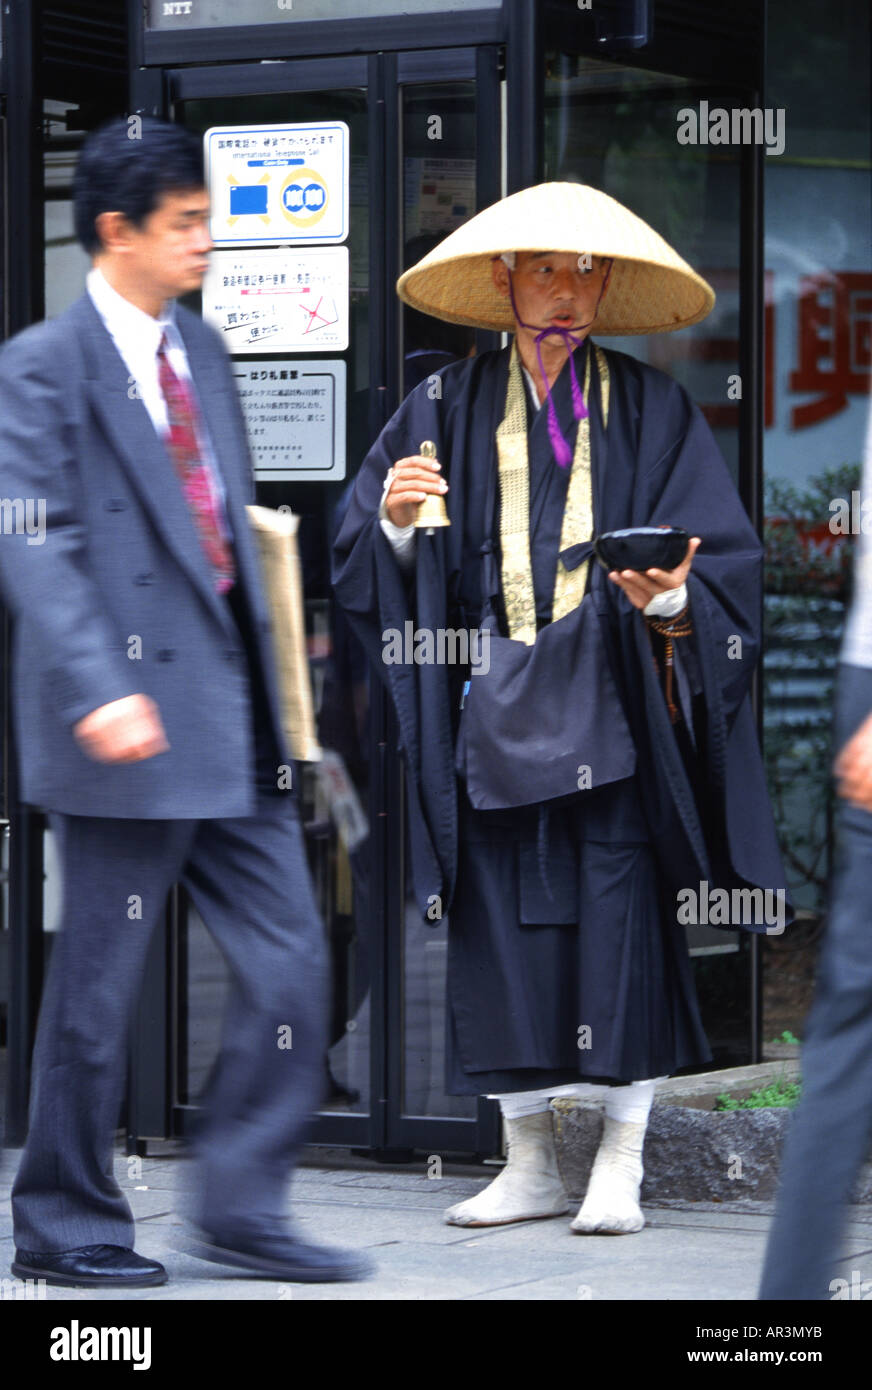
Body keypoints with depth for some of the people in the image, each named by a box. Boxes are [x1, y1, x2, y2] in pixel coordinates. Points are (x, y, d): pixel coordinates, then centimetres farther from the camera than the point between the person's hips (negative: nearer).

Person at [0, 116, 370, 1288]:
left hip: (234, 723, 7)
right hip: (132, 728, -7)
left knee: (289, 965, 4)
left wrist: (274, 683, 17)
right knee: (97, 989, 2)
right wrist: (99, 694, -27)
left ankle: (242, 1210, 13)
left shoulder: (201, 352, 15)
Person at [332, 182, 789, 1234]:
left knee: (619, 924, -6)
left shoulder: (652, 415, 5)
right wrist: (394, 520, -17)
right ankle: (529, 1164, 11)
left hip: (612, 713, -2)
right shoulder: (448, 411, 9)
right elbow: (365, 569, 4)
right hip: (495, 708, 2)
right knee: (500, 930, 1)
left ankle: (620, 1167, 2)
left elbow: (725, 560, -2)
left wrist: (672, 597, -22)